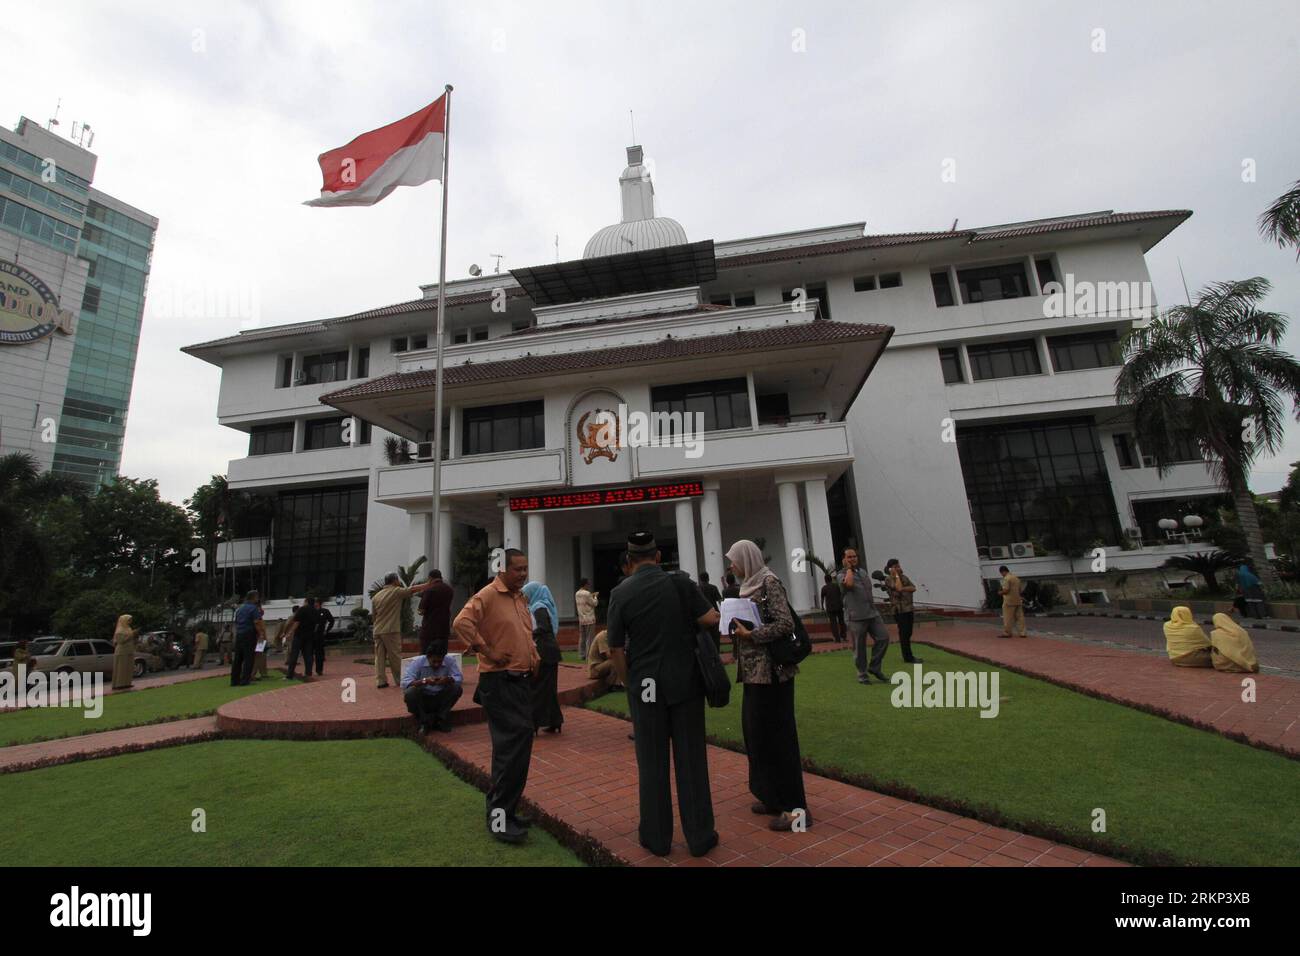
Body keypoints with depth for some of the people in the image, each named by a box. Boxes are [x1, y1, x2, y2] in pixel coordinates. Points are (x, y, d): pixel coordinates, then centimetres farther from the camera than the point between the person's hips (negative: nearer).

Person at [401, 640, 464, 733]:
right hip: (422, 700, -1)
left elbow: (459, 678, -14)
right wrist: (424, 681, -42)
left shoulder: (450, 661, -9)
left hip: (441, 700, 1)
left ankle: (441, 719, -4)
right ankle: (424, 722, -7)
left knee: (457, 688, -23)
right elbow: (405, 683, -26)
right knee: (410, 693, -31)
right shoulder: (417, 662, -15)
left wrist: (448, 679, -36)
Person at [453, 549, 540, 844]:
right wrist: (488, 652, -22)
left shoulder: (521, 598, 13)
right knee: (512, 748, -7)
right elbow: (462, 623, -27)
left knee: (519, 748, 16)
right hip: (499, 682, -9)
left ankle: (505, 810, 32)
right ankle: (498, 816, 9)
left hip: (522, 680, 9)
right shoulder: (488, 595, -13)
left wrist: (534, 656, 13)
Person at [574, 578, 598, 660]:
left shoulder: (577, 594, 7)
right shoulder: (587, 593, -16)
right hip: (589, 619, -7)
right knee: (589, 638, -2)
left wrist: (591, 596, 16)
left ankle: (582, 655, 14)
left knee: (582, 638, 11)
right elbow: (594, 604, -9)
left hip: (581, 619, 7)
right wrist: (595, 597, 8)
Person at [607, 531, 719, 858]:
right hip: (685, 682, 0)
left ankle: (656, 837, 25)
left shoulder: (621, 593, -6)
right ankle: (699, 836, 22)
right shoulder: (680, 582, -7)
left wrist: (627, 681, 10)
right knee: (691, 759, 11)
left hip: (646, 687, 0)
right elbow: (710, 619, -11)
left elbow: (615, 647, -4)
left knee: (652, 762, 13)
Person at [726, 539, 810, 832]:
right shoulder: (752, 584, 11)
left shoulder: (769, 582, -14)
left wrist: (750, 635, -18)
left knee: (775, 733, -1)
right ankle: (773, 796, 29)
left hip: (771, 670, -9)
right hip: (755, 670, 9)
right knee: (756, 731, 15)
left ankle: (795, 807, 12)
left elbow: (785, 624, -21)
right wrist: (737, 628, 3)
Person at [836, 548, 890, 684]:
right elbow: (849, 583, -28)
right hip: (856, 617, -6)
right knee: (859, 648, 2)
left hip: (872, 613, 6)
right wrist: (849, 568, -12)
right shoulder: (841, 575, -5)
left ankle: (874, 668, 14)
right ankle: (862, 674, 18)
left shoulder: (863, 572, 17)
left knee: (883, 638, -3)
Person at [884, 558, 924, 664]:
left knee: (908, 633, 12)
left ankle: (908, 656, 21)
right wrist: (896, 575, -13)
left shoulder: (904, 577, 14)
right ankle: (908, 658, -1)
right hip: (899, 610, -7)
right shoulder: (888, 579, -7)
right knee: (904, 633, -5)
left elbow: (913, 588, 2)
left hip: (908, 608, 7)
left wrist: (903, 589, -13)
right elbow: (898, 588, -23)